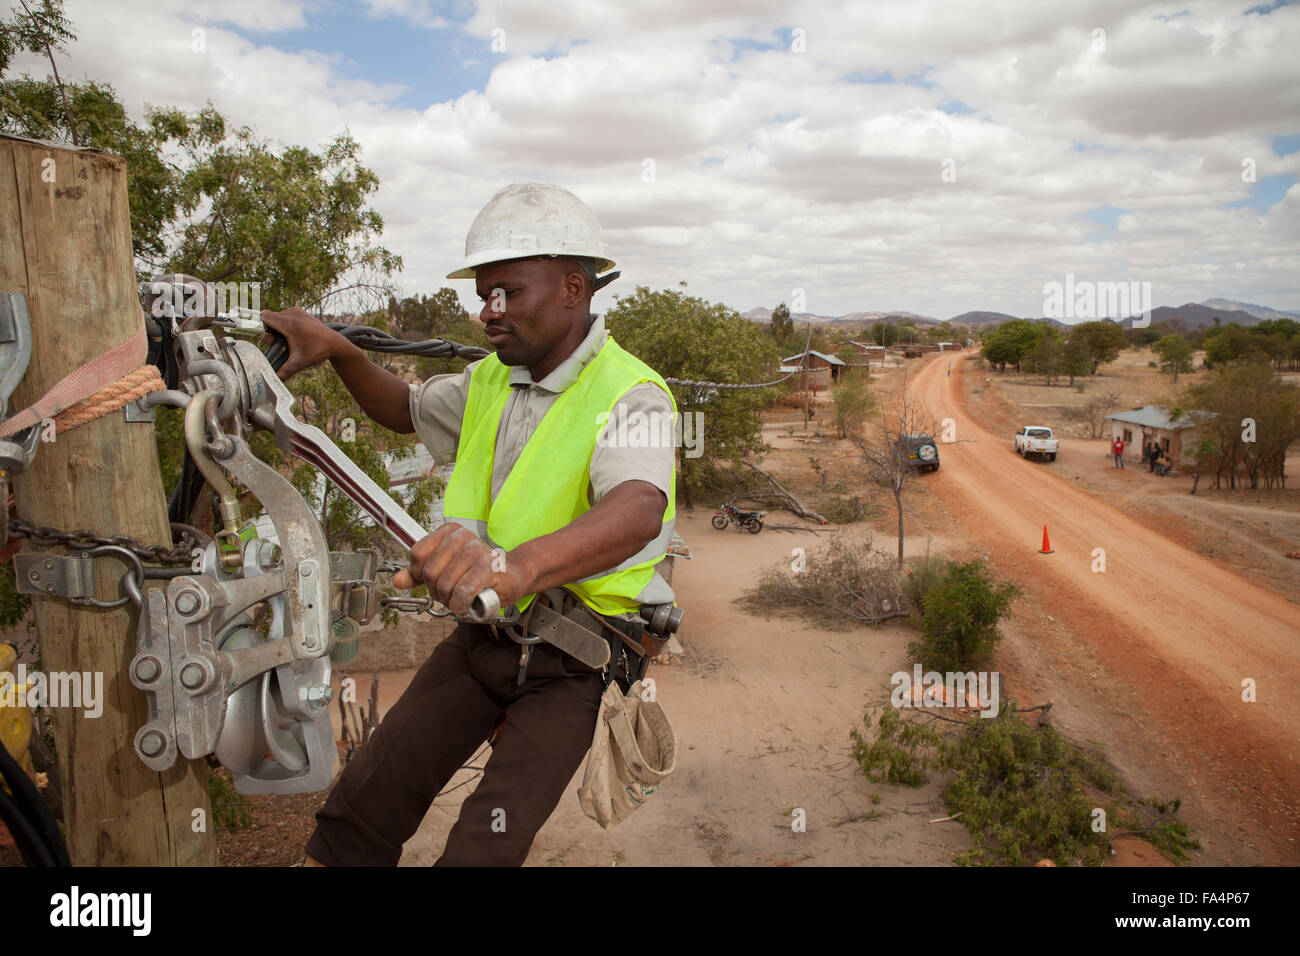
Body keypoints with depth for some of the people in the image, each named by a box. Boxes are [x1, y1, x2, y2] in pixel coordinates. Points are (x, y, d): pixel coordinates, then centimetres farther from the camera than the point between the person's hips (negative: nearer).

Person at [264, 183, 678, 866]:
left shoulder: (628, 395, -20)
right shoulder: (492, 381, 6)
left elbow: (638, 510, -41)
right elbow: (405, 410, 24)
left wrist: (520, 565, -61)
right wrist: (338, 352, 4)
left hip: (572, 660, -6)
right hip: (482, 629, 7)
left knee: (482, 851, -13)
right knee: (365, 801, -1)